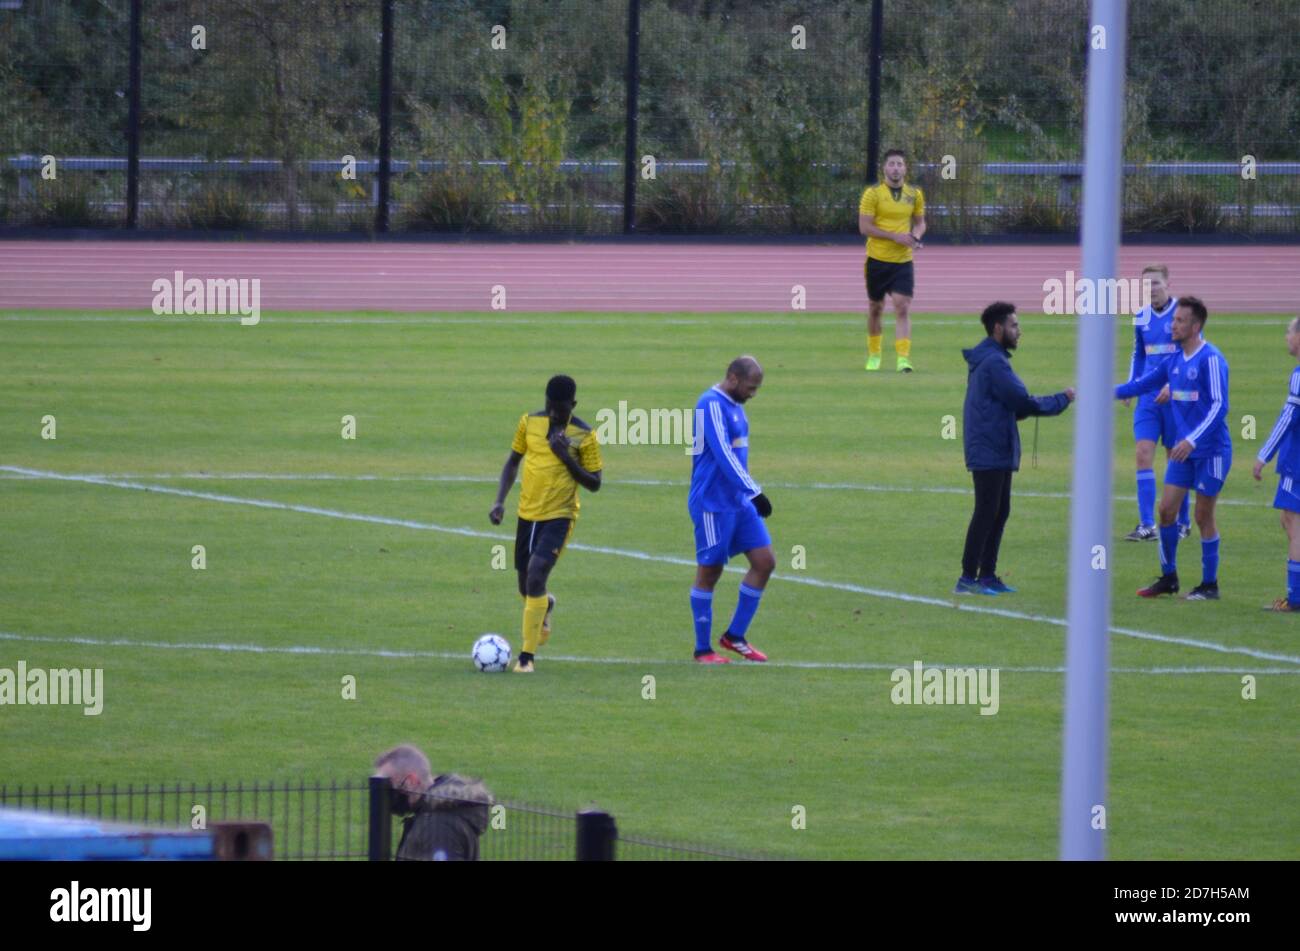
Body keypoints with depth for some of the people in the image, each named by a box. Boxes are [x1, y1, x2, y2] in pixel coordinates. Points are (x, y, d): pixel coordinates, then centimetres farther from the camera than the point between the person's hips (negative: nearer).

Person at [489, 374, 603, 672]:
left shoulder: (584, 436, -9)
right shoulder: (529, 422, 1)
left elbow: (594, 483, -5)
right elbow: (513, 461, 13)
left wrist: (566, 456, -19)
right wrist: (500, 501, 2)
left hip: (559, 516, -5)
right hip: (528, 513, 5)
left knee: (535, 576, -22)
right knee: (526, 585, 15)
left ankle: (527, 656, -14)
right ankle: (545, 606, 55)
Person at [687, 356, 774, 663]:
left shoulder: (734, 405, 13)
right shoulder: (712, 405, -16)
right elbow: (723, 455, -24)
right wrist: (754, 492, -25)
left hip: (740, 502, 9)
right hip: (713, 504, -9)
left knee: (764, 561, 3)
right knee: (709, 572, 0)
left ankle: (735, 636, 14)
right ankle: (703, 649, 9)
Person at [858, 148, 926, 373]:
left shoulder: (915, 194, 5)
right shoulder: (872, 193, -6)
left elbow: (920, 222, 17)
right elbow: (864, 227, -11)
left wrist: (915, 236, -6)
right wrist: (895, 237, -18)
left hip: (903, 261, 1)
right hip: (877, 260, -1)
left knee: (902, 308, -12)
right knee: (875, 308, 10)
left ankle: (903, 358, -16)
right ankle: (873, 355, 27)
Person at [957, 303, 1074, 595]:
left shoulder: (990, 359, 17)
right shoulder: (994, 362, -16)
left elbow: (1012, 406, 18)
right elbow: (1023, 403, -18)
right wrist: (1062, 400, -6)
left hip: (994, 452, 10)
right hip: (990, 452, -10)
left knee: (999, 512, 13)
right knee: (987, 513, -8)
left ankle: (987, 575, 16)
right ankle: (968, 579, -8)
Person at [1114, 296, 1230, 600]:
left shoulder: (1211, 360, -16)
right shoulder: (1175, 360, 7)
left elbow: (1219, 406, -21)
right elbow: (1145, 384, 18)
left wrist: (1192, 440, -28)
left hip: (1210, 450, -7)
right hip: (1184, 449, 7)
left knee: (1203, 516, 0)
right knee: (1167, 509, 3)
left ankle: (1210, 584, 11)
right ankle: (1168, 578, 15)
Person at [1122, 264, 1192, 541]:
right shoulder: (1141, 318, 9)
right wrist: (1130, 386, 9)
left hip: (1175, 397, -4)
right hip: (1148, 398, 4)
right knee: (1143, 455, -7)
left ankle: (1182, 522, 18)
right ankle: (1147, 526, -8)